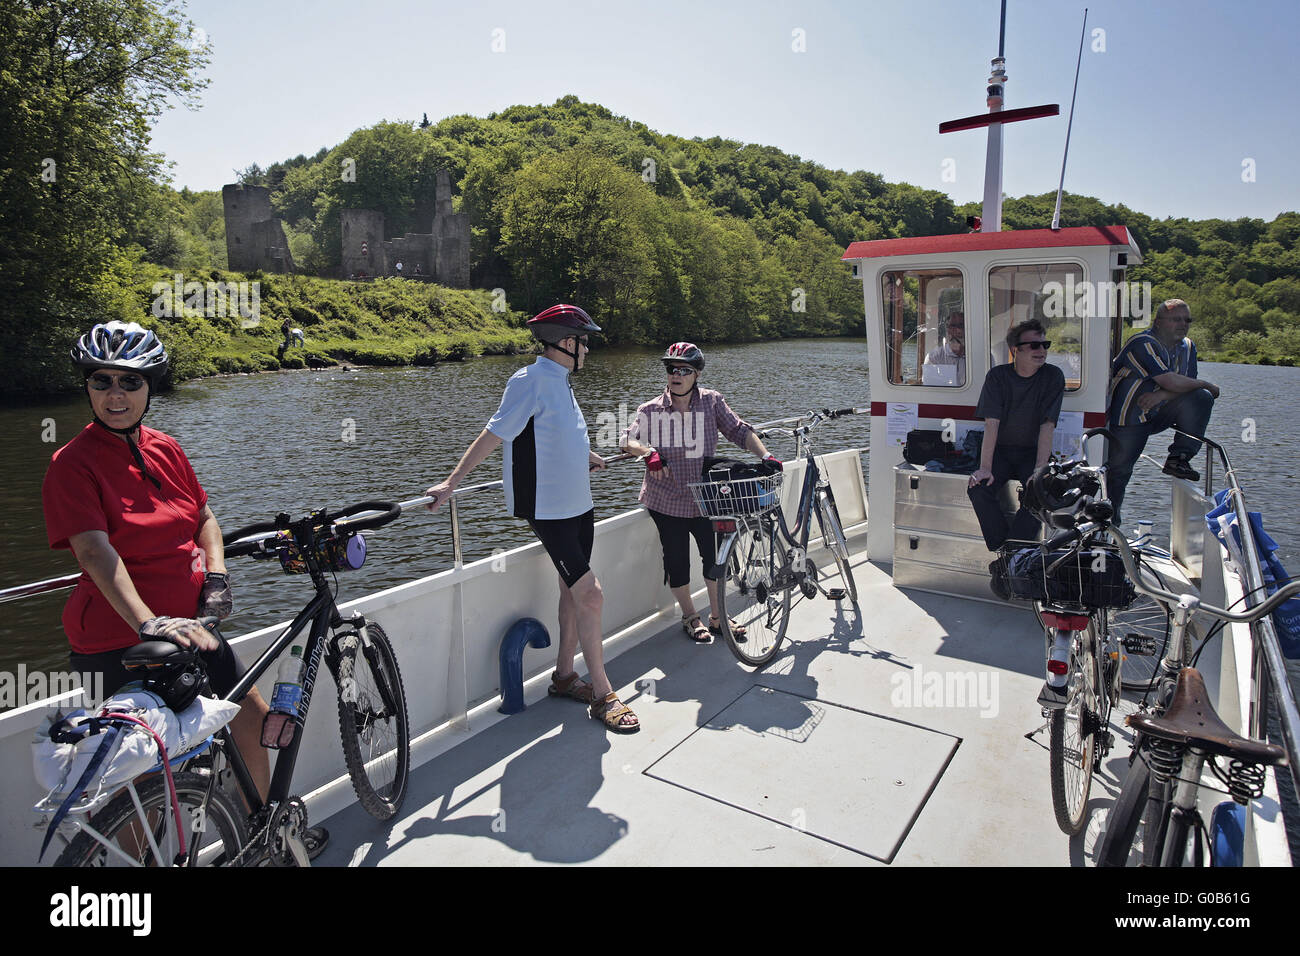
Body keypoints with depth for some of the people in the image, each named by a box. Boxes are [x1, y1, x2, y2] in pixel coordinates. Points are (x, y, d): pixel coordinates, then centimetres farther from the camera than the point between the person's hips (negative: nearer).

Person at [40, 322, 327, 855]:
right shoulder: (73, 463, -13)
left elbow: (204, 517, 12)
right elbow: (96, 552, -24)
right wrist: (148, 622, -37)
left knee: (254, 721, 14)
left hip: (190, 627, 7)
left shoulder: (165, 449, 6)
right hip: (119, 642, -6)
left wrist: (216, 578, -6)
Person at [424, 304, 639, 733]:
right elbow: (493, 434, -15)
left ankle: (564, 675, 29)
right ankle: (602, 694, 3)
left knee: (573, 591, 14)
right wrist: (451, 482, -17)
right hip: (548, 508, -9)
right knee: (590, 595, -9)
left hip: (578, 504, 9)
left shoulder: (560, 380, 12)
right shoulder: (529, 380, -14)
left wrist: (588, 457, 43)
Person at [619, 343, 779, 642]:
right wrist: (647, 452, -26)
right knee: (677, 561, 6)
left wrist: (765, 455, -10)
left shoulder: (711, 401, -1)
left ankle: (717, 617, 25)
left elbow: (739, 431, 1)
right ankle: (690, 616, 28)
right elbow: (627, 439, -6)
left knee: (716, 556, 4)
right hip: (665, 499, -1)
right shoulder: (652, 409, -3)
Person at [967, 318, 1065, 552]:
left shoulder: (1053, 376, -4)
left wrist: (1039, 471, -23)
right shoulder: (997, 376, -3)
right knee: (977, 488, -26)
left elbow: (1047, 426, -12)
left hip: (1033, 452, 0)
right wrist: (985, 468, -22)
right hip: (1001, 451, 1)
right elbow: (991, 423, -11)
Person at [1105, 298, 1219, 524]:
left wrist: (1160, 395, -22)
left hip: (1159, 413, 6)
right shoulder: (1143, 344, -20)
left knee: (1201, 398, -17)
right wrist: (1208, 384, -12)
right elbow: (1172, 382, -28)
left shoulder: (1187, 347, 5)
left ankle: (1178, 459, -12)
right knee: (1119, 471, -3)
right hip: (1130, 419, -6)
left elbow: (1187, 386, -2)